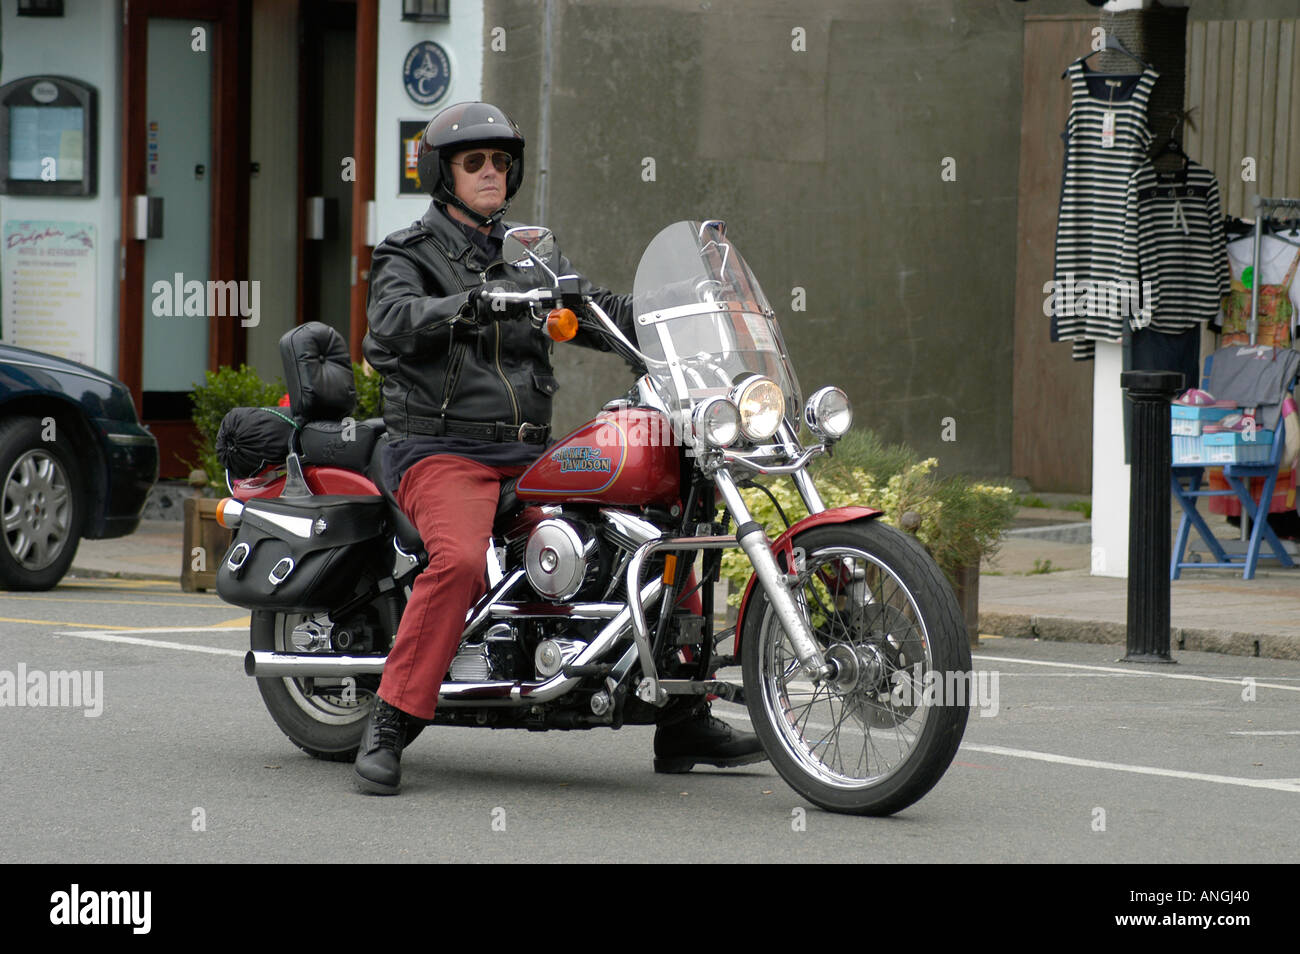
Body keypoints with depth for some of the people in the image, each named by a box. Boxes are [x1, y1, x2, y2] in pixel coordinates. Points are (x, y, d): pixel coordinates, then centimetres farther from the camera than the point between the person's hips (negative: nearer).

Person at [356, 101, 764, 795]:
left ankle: (684, 722, 7)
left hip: (528, 454, 6)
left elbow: (605, 313, 9)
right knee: (460, 560, -35)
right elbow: (392, 322, -19)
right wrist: (471, 304, -38)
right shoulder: (409, 255, 2)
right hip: (442, 452, -6)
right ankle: (387, 726, -29)